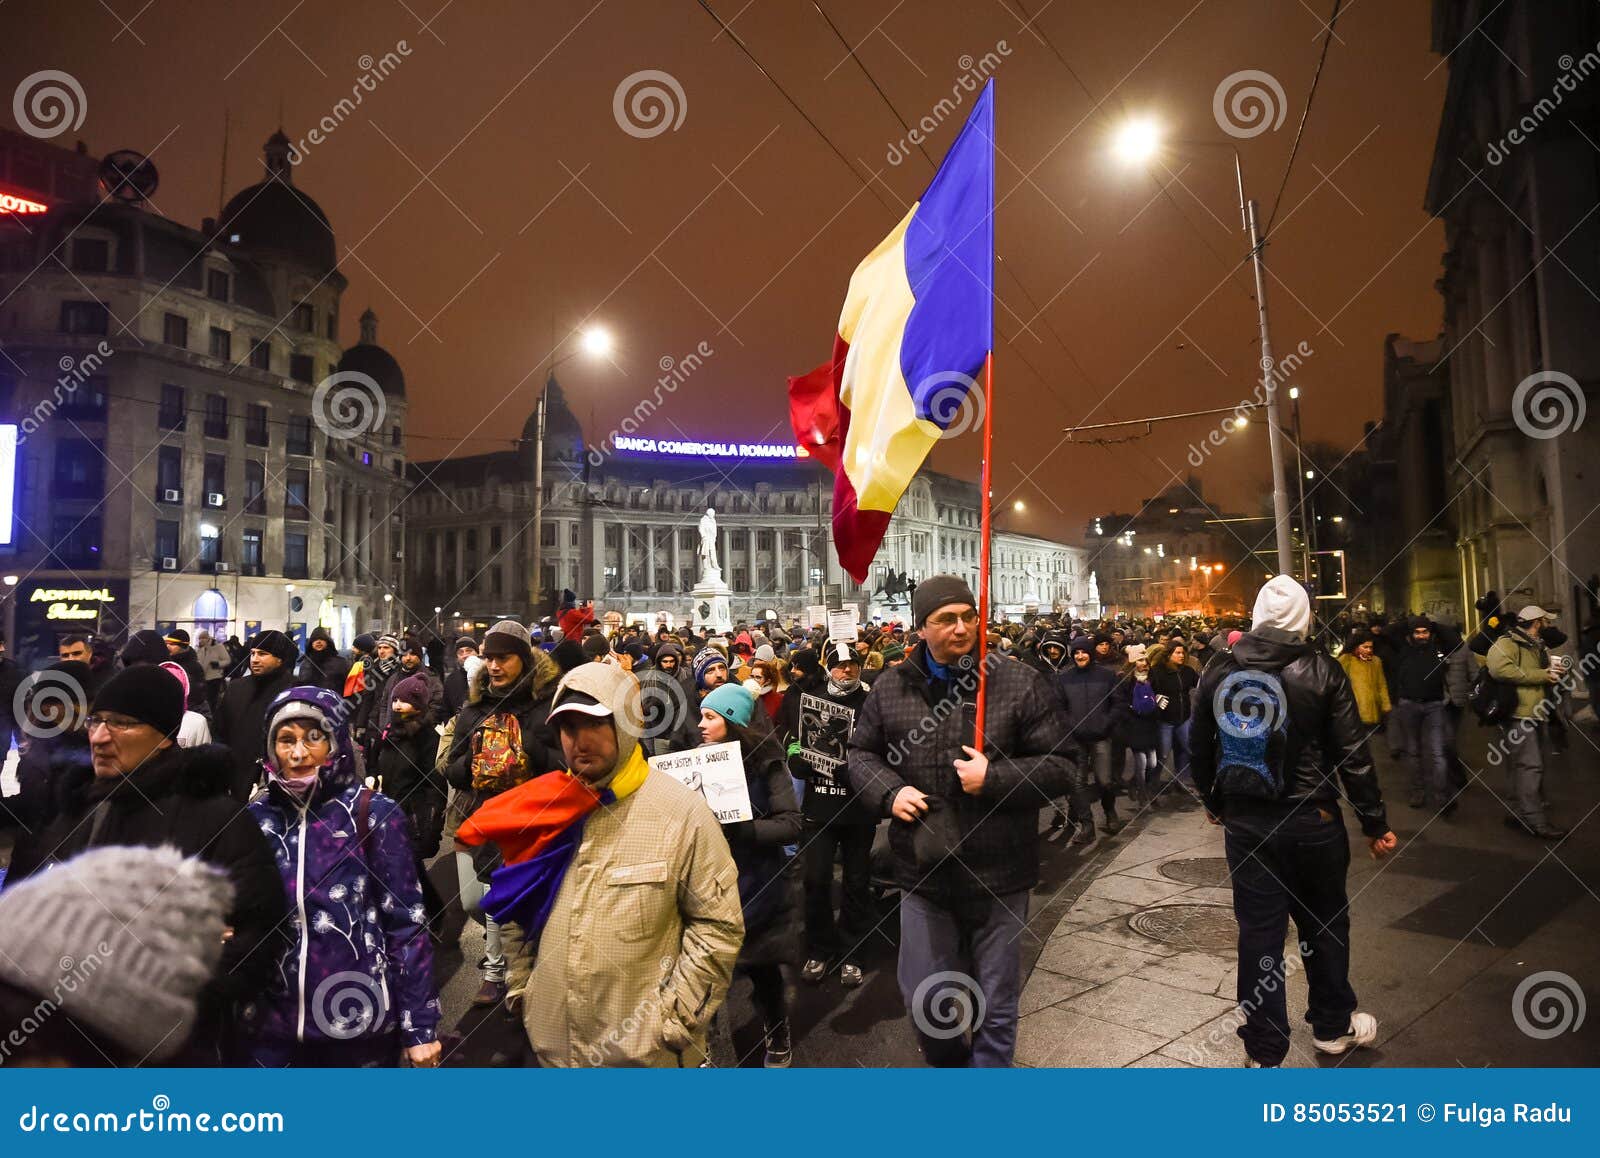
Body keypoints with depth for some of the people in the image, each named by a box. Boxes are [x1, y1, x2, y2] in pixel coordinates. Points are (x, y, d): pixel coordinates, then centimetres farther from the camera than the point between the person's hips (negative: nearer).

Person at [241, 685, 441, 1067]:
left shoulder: (376, 815, -8)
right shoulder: (255, 817, 1)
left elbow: (407, 921, -7)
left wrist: (420, 1024, -8)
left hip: (359, 1021, -2)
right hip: (271, 1022, 3)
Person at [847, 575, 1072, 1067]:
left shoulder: (1019, 683, -6)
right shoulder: (891, 689, 0)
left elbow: (1058, 768, -5)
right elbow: (860, 753, 12)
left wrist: (994, 778, -19)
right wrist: (889, 791, -7)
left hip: (997, 876, -2)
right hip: (923, 875, 2)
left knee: (996, 1006, 12)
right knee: (924, 1001, 15)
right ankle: (950, 1062, 45)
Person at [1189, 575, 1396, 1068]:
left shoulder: (1217, 671, -1)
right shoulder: (1320, 670, -10)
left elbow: (1198, 747, 7)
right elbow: (1352, 754, -8)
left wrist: (1212, 801, 23)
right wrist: (1374, 823, 1)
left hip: (1244, 821, 2)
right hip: (1311, 820, -2)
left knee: (1258, 930, 7)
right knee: (1324, 922, 18)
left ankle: (1263, 1049, 17)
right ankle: (1332, 1025, 36)